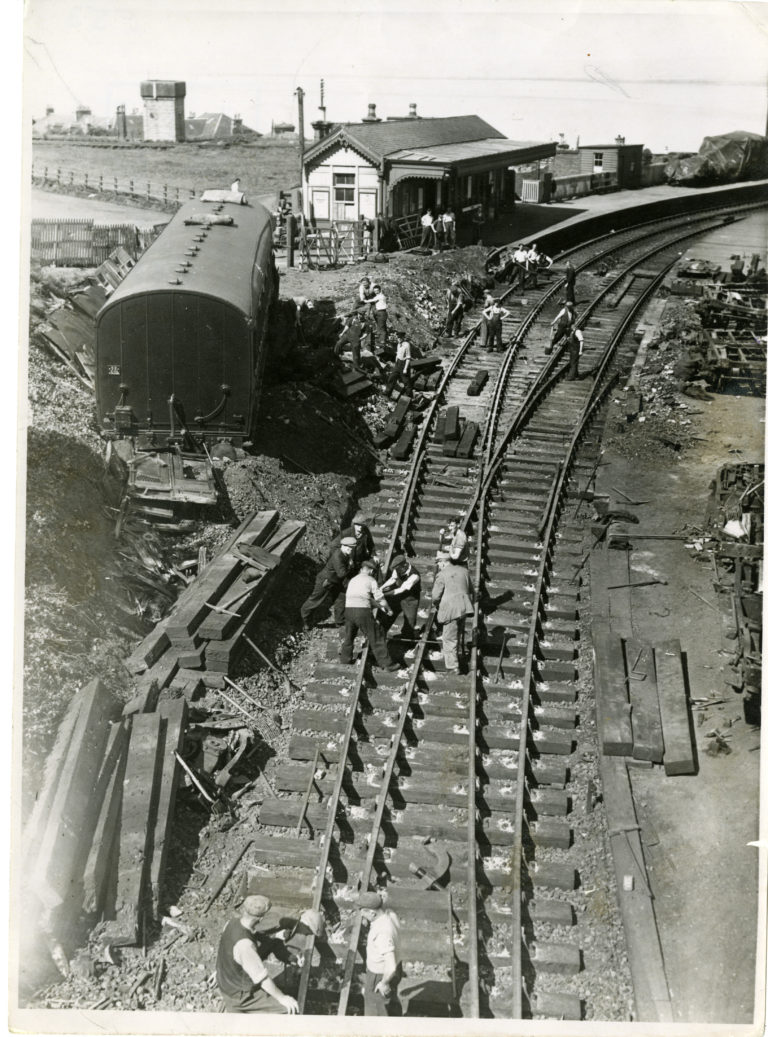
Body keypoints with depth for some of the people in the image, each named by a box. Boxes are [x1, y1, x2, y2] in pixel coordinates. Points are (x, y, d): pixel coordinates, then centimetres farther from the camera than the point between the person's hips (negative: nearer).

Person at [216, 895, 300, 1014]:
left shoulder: (232, 923, -11)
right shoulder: (245, 944, -37)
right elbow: (262, 978, -29)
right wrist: (281, 998, -16)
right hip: (242, 994, -9)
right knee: (291, 1008, -4)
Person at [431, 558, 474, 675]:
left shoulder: (442, 575, -9)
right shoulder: (464, 571, 10)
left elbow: (436, 595, -9)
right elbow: (471, 590, 17)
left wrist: (436, 604, 11)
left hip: (450, 609, -6)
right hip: (464, 607, 6)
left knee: (450, 639, 1)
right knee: (459, 633, 26)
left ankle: (452, 667, 2)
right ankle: (459, 655, 41)